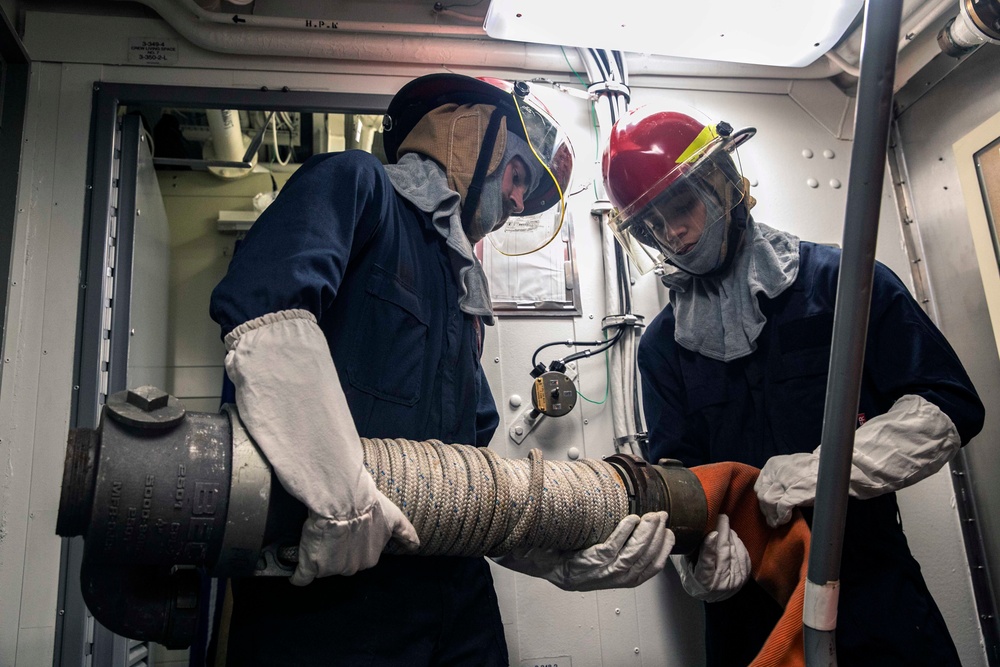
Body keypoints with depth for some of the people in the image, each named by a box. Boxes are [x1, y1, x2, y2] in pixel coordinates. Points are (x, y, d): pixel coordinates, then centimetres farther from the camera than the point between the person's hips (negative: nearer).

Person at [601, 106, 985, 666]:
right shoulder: (663, 345, 7)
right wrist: (701, 542, -22)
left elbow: (950, 408, -7)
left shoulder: (839, 281, -3)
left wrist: (824, 469, -18)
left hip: (872, 585, -2)